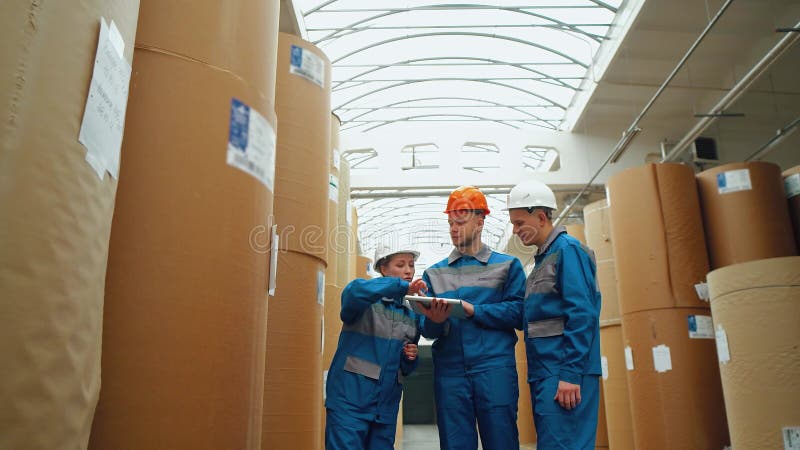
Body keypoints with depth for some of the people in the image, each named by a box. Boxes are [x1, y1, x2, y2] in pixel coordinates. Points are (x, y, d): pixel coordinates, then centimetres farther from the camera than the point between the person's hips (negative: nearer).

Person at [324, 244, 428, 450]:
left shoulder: (412, 313, 13)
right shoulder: (367, 301, -3)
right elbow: (354, 292, -30)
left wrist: (410, 358, -3)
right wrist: (402, 286, -36)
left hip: (386, 406, 6)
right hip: (350, 399, -5)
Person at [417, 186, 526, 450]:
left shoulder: (507, 265, 9)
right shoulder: (434, 272, 15)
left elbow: (518, 312, -4)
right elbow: (426, 329, 8)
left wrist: (473, 310, -12)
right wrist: (434, 321, -15)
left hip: (494, 367, -2)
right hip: (449, 371, 3)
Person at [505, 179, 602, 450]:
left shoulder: (567, 249, -7)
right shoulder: (543, 258, 19)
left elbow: (582, 315, -16)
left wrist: (571, 373, -20)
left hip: (565, 373, -9)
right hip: (544, 372, 9)